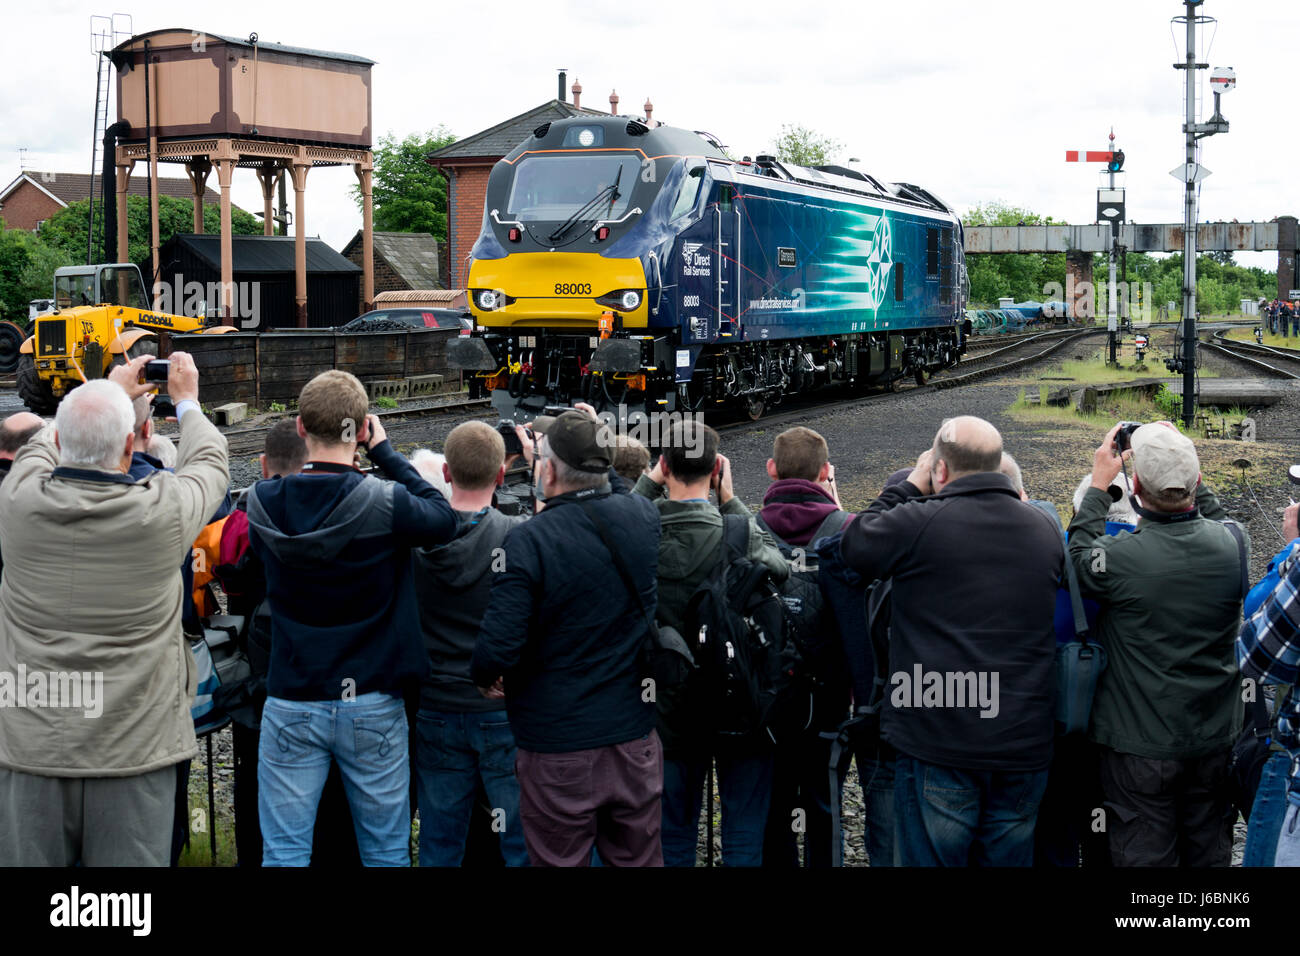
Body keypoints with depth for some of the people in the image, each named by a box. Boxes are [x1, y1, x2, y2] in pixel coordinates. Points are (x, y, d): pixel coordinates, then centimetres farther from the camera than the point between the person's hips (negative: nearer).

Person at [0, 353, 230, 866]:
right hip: (135, 748, -2)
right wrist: (186, 401, 29)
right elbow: (210, 462, 10)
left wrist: (110, 391, 31)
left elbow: (42, 446, 17)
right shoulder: (163, 510, -13)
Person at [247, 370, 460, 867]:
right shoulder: (385, 504, -16)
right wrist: (386, 452, 2)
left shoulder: (263, 503, -6)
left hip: (291, 702, 2)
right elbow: (444, 518, 0)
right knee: (386, 851, 12)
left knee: (283, 851, 7)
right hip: (371, 703, -2)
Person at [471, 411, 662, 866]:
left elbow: (497, 649, -23)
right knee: (640, 859, 17)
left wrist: (484, 676, -2)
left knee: (559, 859, 9)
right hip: (635, 737, 5)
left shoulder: (530, 540, -19)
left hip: (558, 750, -5)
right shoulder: (644, 517, -3)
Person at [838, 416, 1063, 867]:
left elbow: (853, 546, 4)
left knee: (932, 856, 6)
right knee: (1009, 859, 14)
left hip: (939, 745, -5)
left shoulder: (919, 522, -12)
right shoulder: (1046, 530, 6)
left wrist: (909, 487, 14)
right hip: (1024, 745, 5)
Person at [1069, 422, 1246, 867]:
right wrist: (1188, 470, 14)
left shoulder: (1120, 556, -25)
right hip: (1216, 734, 4)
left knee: (1144, 854, 10)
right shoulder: (1234, 543, -13)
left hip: (1140, 743, -4)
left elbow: (1079, 560, -1)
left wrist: (1099, 484, 5)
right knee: (1210, 850, 20)